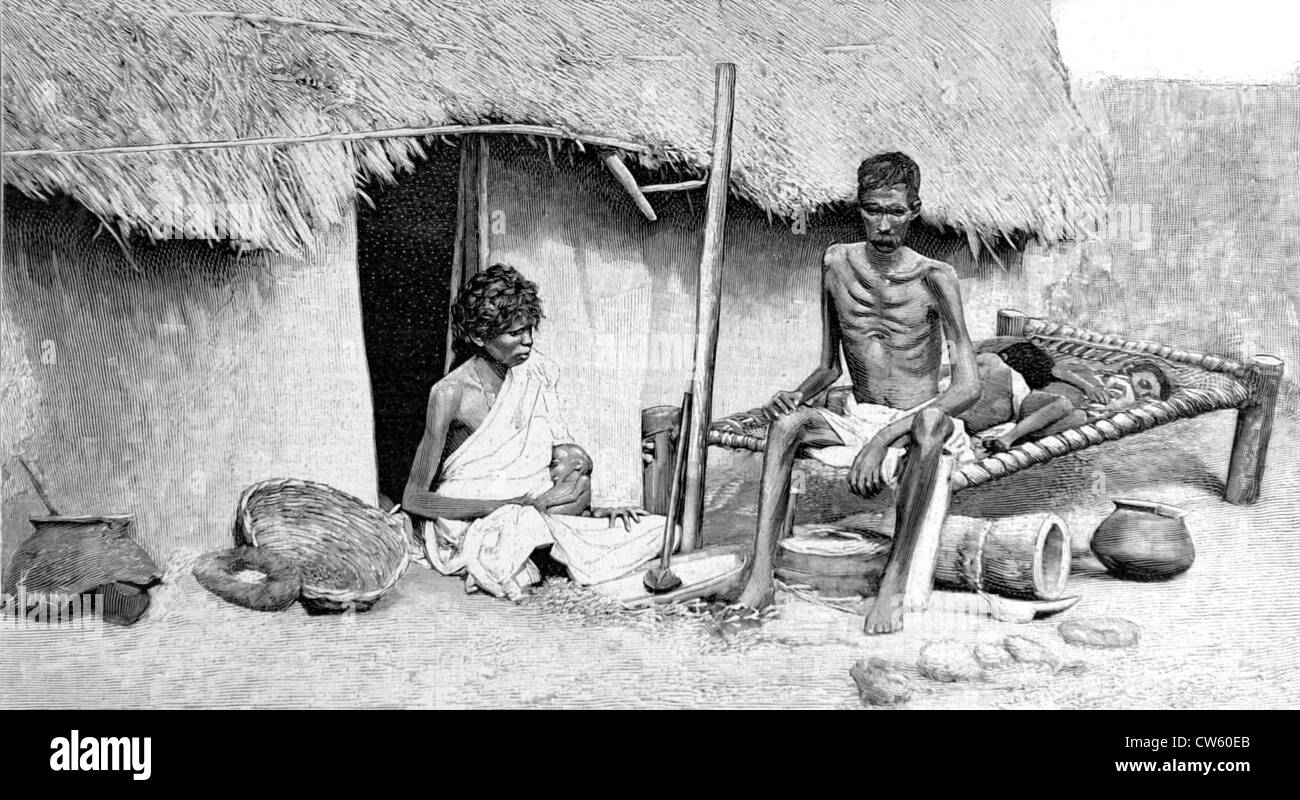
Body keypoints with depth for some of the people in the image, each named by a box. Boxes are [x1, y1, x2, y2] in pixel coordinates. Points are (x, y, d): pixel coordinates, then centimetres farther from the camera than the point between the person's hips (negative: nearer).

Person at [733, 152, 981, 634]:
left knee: (930, 421, -38)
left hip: (919, 431, -4)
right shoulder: (837, 264, 1)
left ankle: (894, 583, -33)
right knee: (787, 421, -22)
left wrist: (884, 440, -29)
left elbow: (969, 386, -21)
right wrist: (798, 395, -12)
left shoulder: (933, 278, -13)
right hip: (858, 423, 4)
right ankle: (760, 577, -30)